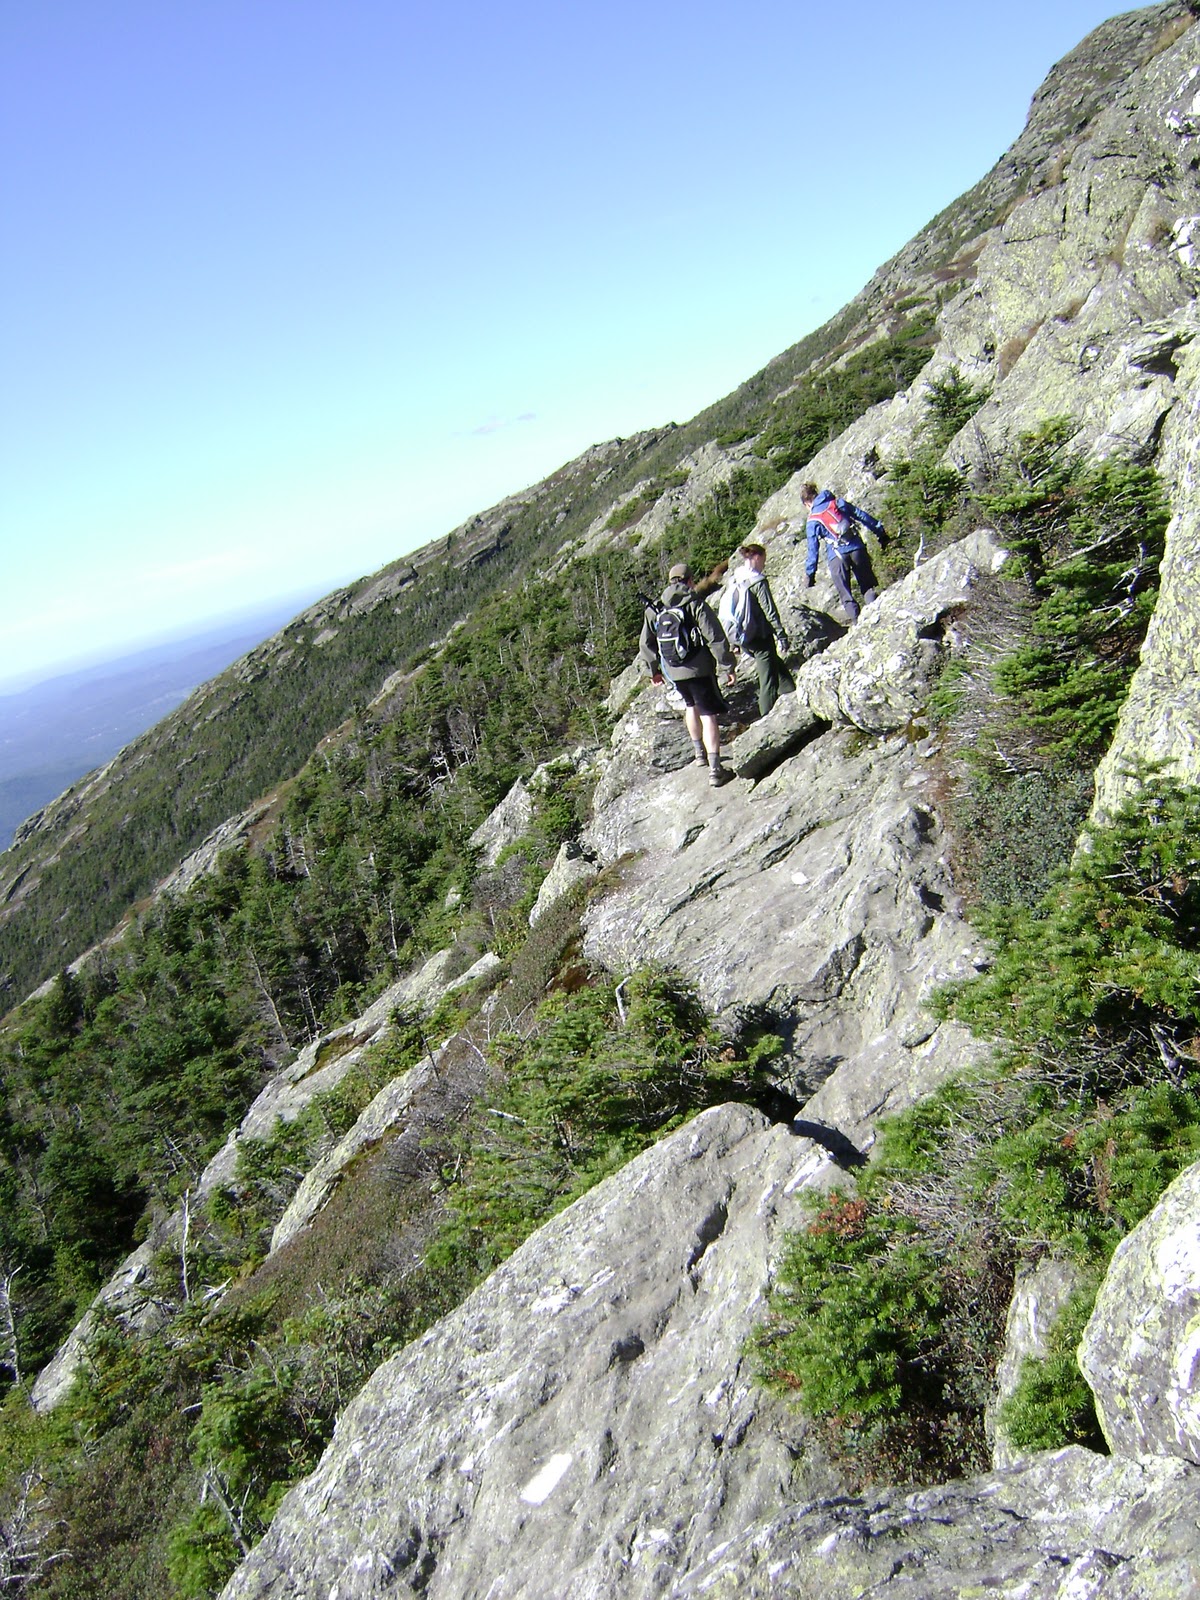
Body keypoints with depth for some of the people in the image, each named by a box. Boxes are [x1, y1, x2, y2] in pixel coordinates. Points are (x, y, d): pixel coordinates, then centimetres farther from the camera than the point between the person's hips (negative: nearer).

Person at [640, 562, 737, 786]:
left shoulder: (655, 610, 5)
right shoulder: (696, 605, -11)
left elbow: (646, 644, 12)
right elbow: (716, 639, -14)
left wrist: (654, 670, 25)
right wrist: (727, 667, -7)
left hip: (673, 671, 5)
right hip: (699, 669, -5)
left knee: (691, 705, 29)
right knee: (708, 715, -3)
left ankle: (699, 752, 41)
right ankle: (715, 769, -9)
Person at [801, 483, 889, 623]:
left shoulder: (812, 521, 3)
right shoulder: (839, 503, 11)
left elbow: (813, 549, 2)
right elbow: (863, 516, 11)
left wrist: (810, 573, 8)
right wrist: (880, 532, 18)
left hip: (836, 557, -3)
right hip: (857, 549, 3)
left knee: (845, 595, 7)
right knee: (868, 586, 12)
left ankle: (857, 620, -5)